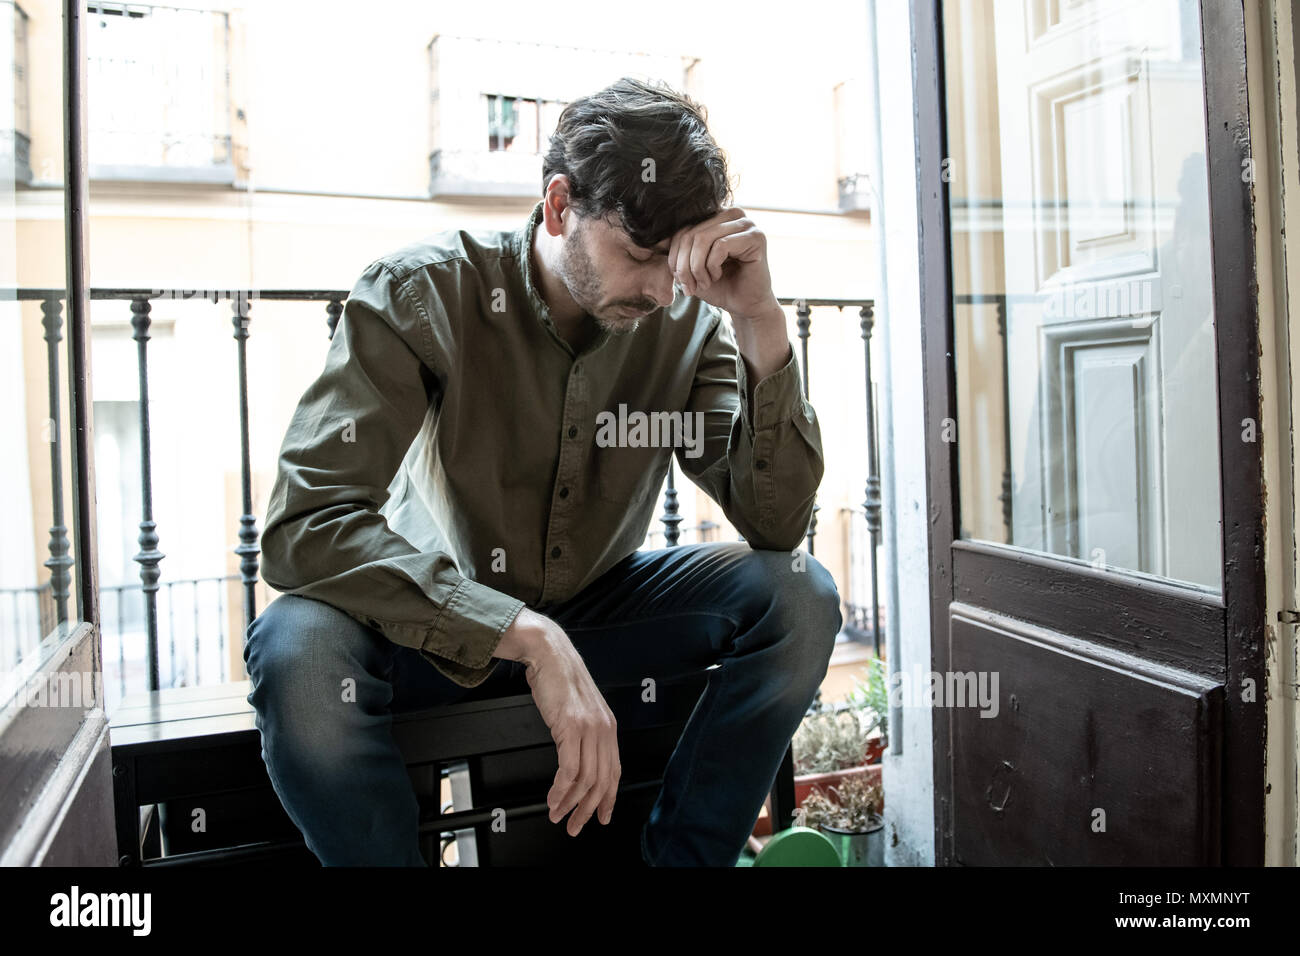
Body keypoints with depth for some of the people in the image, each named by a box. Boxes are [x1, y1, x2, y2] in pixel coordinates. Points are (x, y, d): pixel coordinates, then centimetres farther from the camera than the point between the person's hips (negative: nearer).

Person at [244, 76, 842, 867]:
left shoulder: (687, 322, -10)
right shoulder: (423, 292, -19)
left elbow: (777, 525, -16)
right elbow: (304, 525, -29)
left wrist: (763, 325, -28)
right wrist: (527, 637, -39)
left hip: (593, 608, 3)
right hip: (440, 617, -2)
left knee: (800, 598, -19)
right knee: (299, 653, -34)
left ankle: (679, 860, -6)